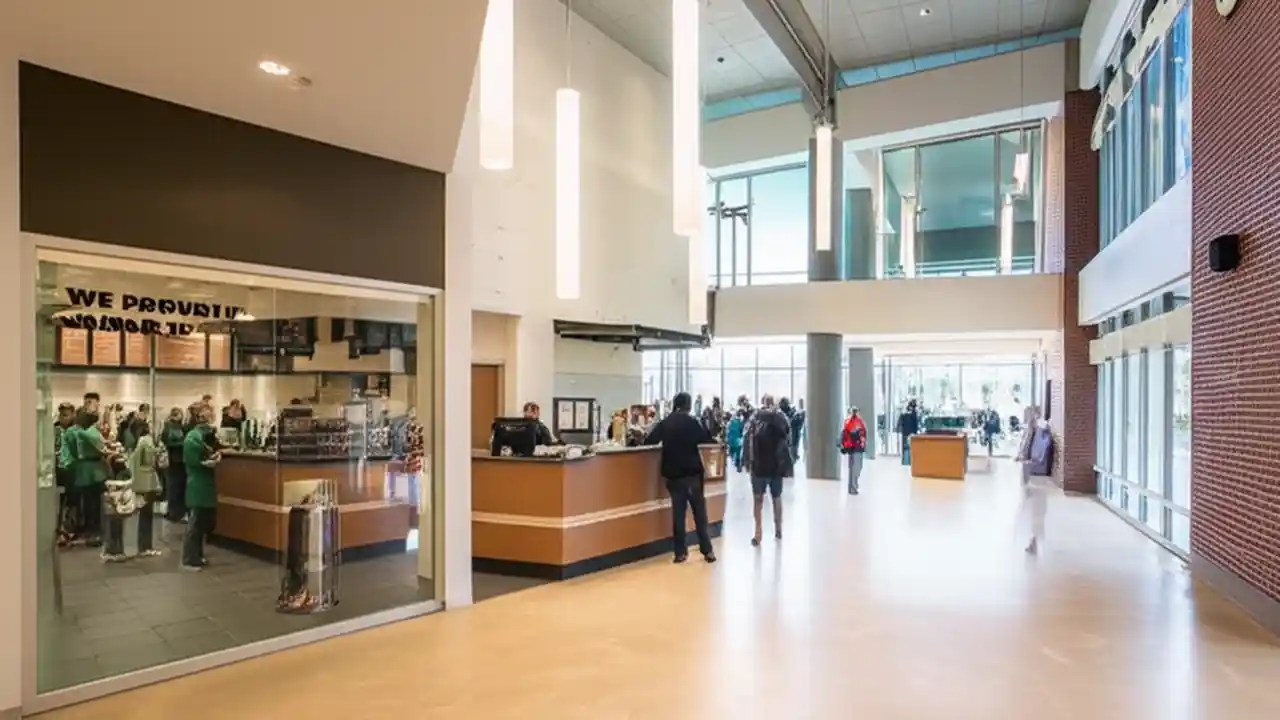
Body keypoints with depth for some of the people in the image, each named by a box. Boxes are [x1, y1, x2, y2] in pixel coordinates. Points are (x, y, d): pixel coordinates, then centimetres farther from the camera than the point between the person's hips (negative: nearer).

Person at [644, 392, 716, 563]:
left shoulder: (665, 423, 2)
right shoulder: (692, 422, -8)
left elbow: (649, 441, 2)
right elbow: (707, 440, -8)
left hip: (672, 474, 3)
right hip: (692, 472, -3)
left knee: (678, 512, 8)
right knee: (699, 512, 6)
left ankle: (680, 552, 7)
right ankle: (707, 550, 8)